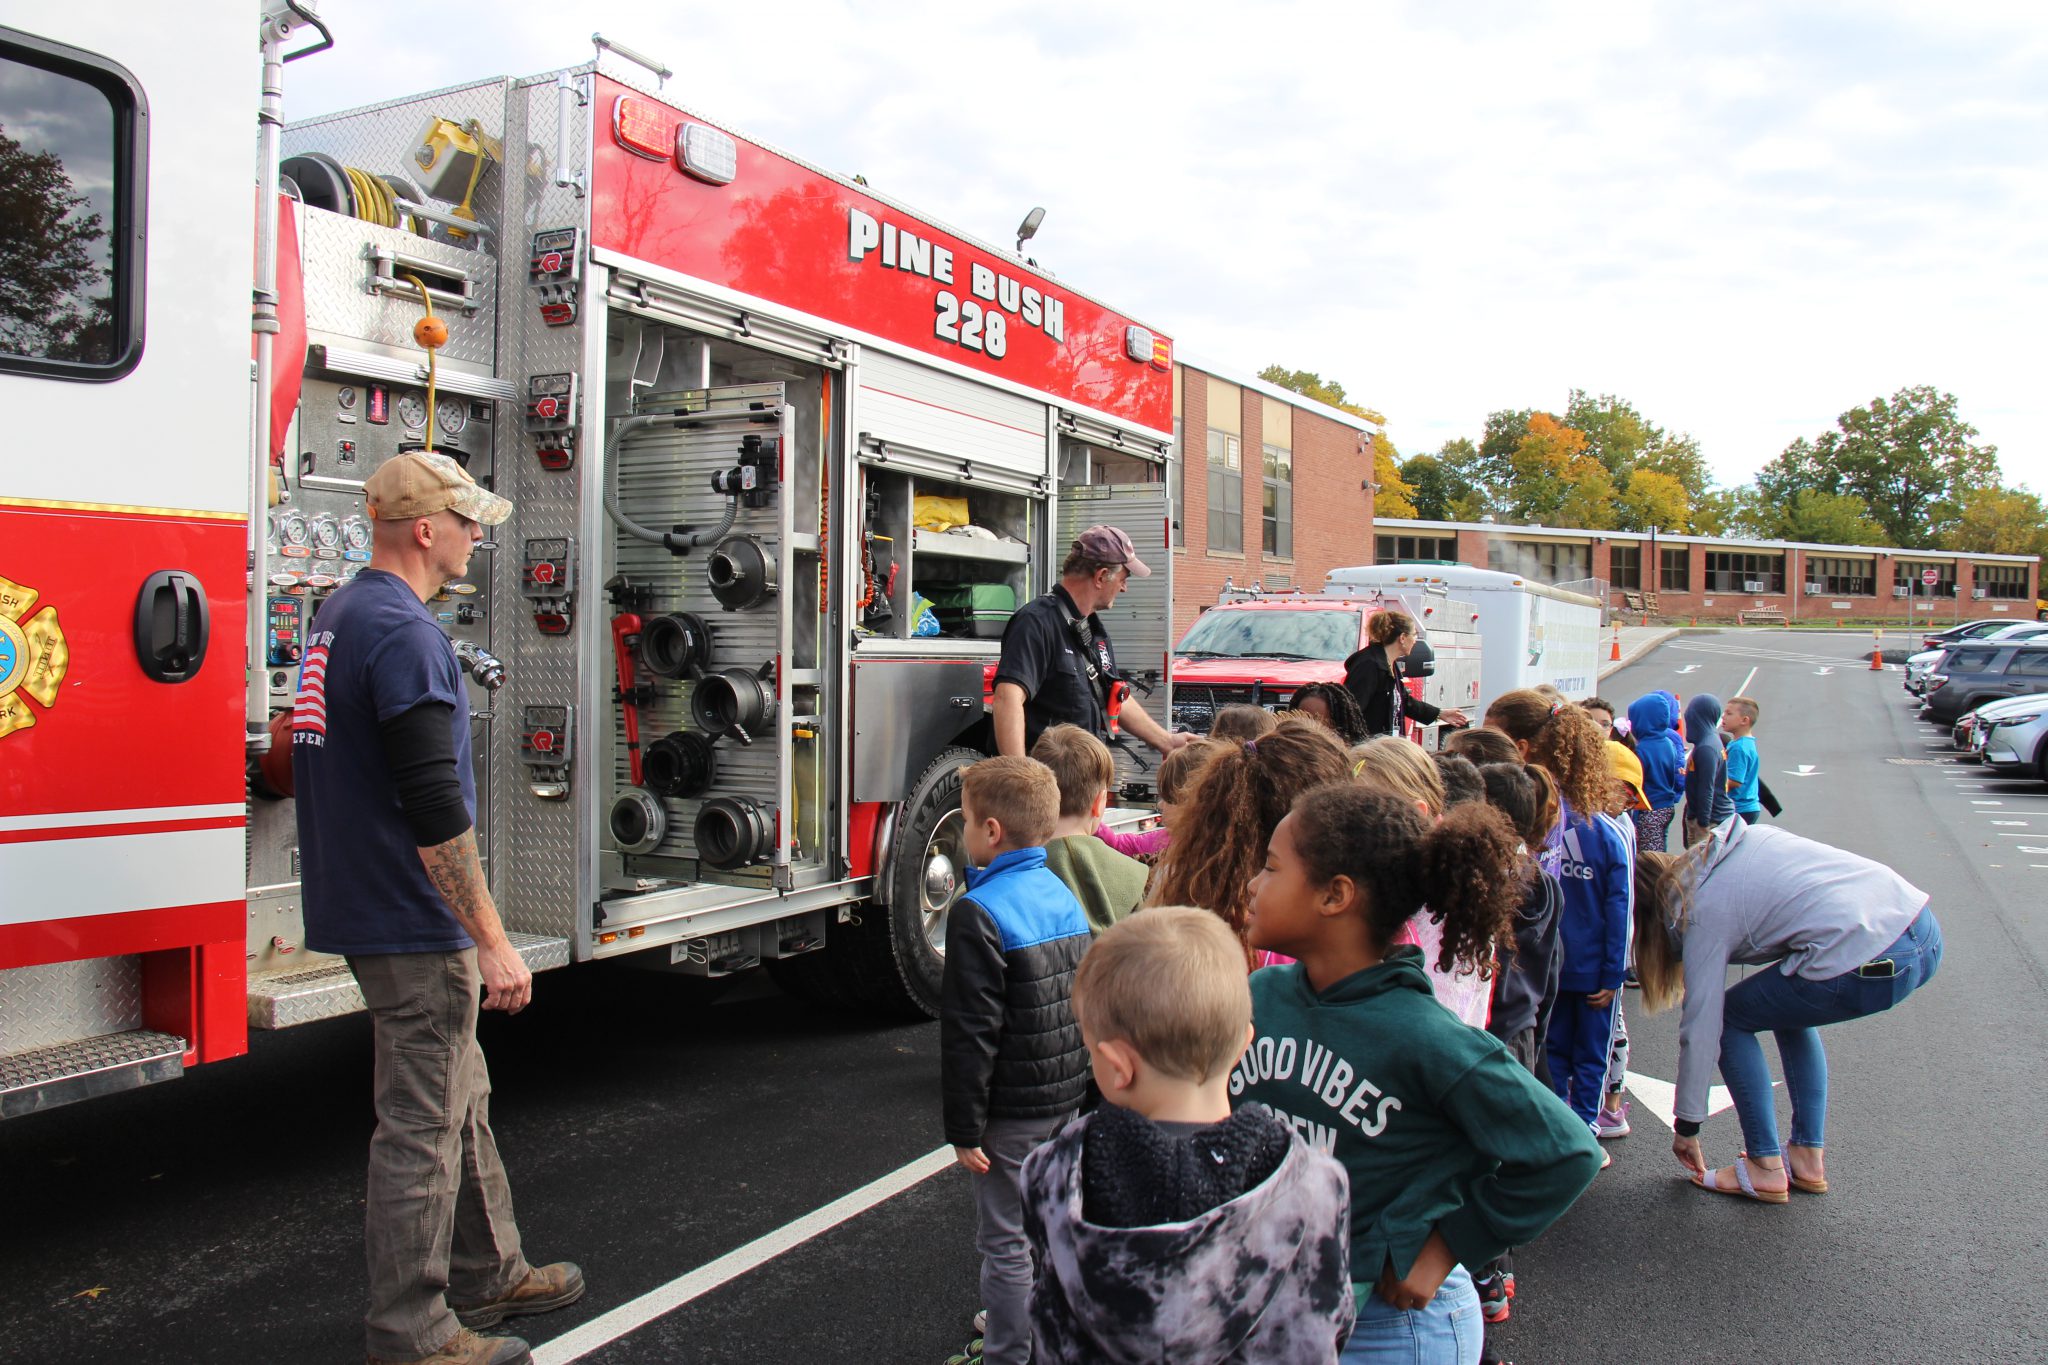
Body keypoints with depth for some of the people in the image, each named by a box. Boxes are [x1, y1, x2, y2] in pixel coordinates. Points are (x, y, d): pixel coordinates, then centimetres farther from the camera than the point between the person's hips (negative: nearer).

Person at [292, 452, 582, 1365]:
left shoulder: (341, 616, 12)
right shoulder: (404, 634, -20)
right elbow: (435, 809, -25)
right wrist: (492, 941, -22)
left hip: (367, 907, 10)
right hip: (414, 923, -10)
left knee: (460, 1097, 20)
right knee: (422, 1126, 1)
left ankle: (488, 1272, 33)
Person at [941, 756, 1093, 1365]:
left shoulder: (978, 913, -21)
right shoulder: (1063, 895, 3)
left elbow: (970, 1032, -21)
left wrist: (965, 1127, -13)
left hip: (1013, 1109, -8)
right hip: (1069, 1096, 8)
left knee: (1007, 1241, 6)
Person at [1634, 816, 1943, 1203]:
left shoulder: (1703, 912, 1)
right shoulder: (1747, 836, 19)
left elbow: (1701, 1029, 5)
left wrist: (1687, 1127, 15)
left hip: (1871, 964, -8)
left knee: (1730, 1018, 13)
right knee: (1790, 1008, 30)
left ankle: (1765, 1169, 16)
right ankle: (1808, 1159, 30)